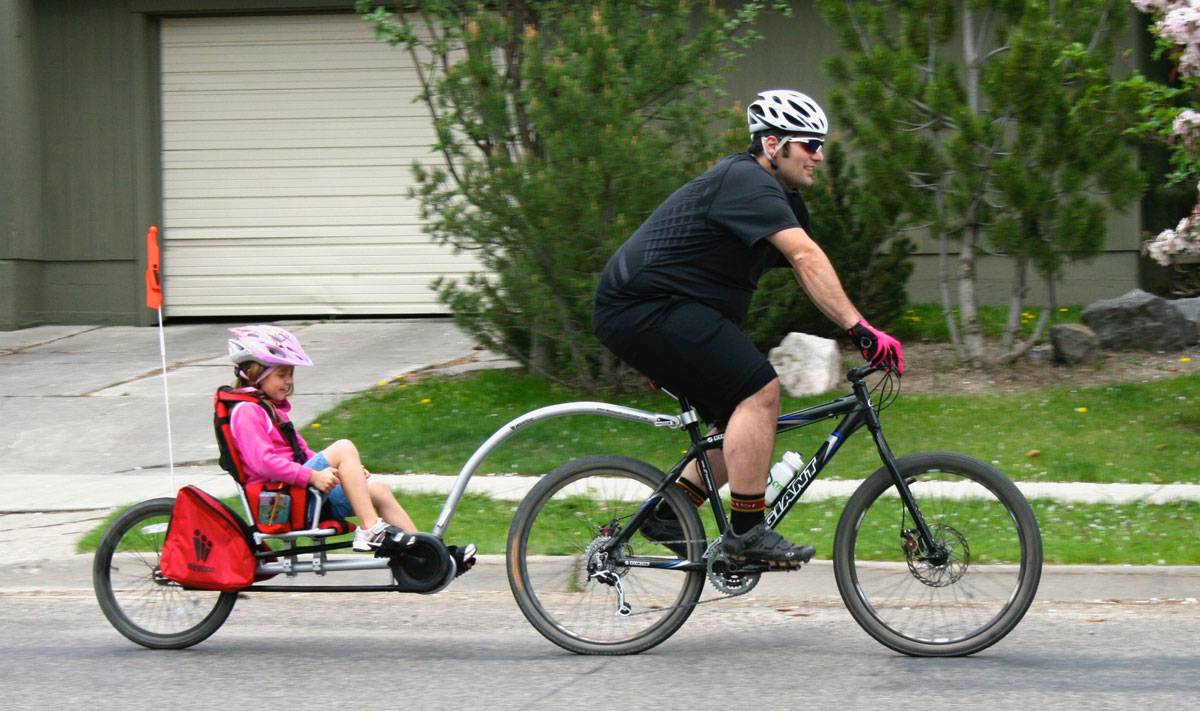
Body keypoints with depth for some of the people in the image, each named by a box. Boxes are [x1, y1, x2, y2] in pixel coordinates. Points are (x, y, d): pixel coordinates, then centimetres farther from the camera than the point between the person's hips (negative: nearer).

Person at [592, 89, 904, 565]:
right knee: (760, 391, -20)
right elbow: (807, 259, -28)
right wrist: (859, 328, -34)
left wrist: (861, 333, 2)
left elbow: (807, 271, 12)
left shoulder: (780, 196, 16)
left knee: (746, 415, 10)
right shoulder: (747, 182, -17)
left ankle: (667, 516, 17)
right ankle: (746, 532, -16)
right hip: (644, 307, -11)